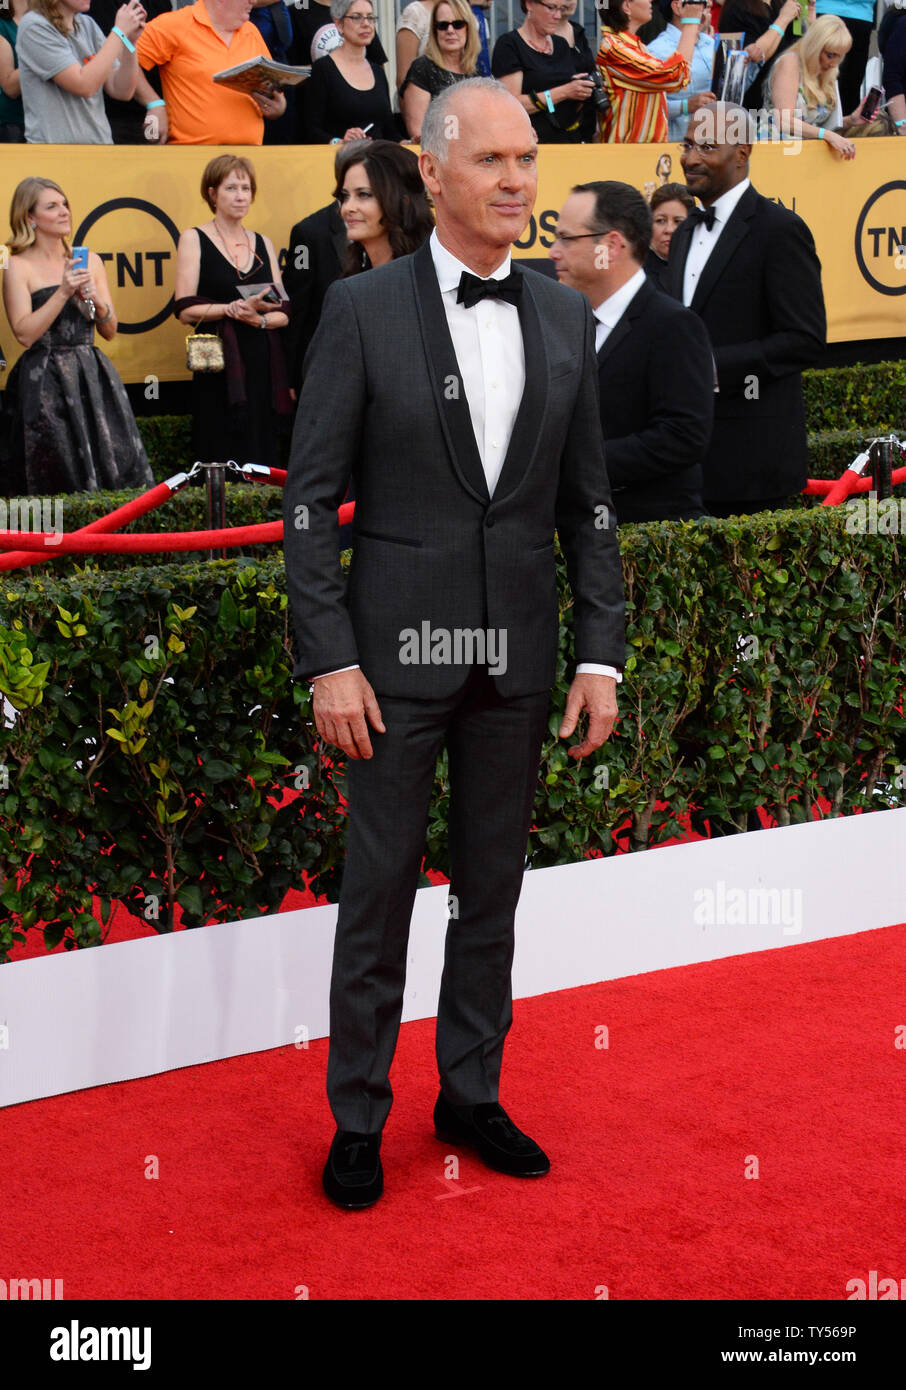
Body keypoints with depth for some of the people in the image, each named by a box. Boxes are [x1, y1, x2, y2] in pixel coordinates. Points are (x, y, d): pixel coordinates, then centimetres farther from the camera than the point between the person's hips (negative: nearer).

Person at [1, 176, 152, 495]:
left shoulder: (90, 261, 12)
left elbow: (110, 331, 12)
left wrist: (96, 300, -7)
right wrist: (63, 292, -15)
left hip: (94, 377, 5)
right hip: (45, 383, -5)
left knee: (118, 469, -3)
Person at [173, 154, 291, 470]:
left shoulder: (263, 243, 16)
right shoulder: (194, 239, 3)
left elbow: (283, 313, 12)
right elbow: (186, 310, -7)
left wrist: (260, 319, -10)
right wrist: (239, 308, -15)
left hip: (263, 364, 4)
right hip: (219, 368, -4)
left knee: (262, 461, 3)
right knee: (222, 462, -7)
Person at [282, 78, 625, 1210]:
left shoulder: (565, 319, 6)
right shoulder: (362, 310, -5)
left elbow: (587, 501, 9)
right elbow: (311, 498, -6)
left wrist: (601, 653, 2)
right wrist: (329, 662, -12)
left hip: (517, 652, 4)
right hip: (398, 647, -4)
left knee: (493, 886, 13)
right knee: (379, 890, 3)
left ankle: (471, 1094, 28)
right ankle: (358, 1118, 17)